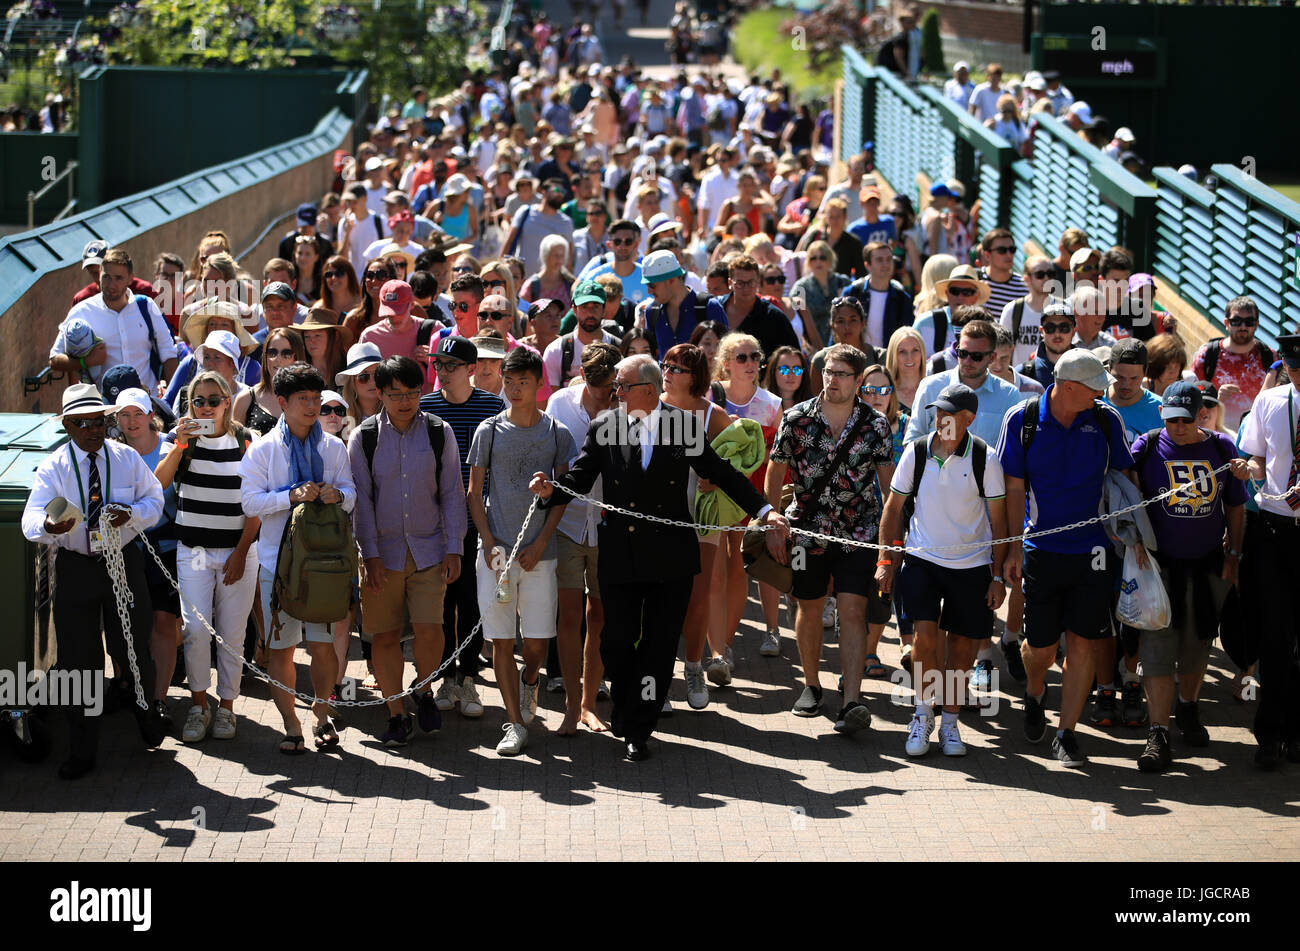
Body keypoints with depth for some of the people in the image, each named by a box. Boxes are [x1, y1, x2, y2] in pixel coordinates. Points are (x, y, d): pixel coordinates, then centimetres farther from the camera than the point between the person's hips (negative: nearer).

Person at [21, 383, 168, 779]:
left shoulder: (127, 458, 0)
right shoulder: (53, 467, -6)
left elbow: (154, 498, 6)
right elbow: (31, 520, -15)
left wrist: (131, 513, -16)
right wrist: (49, 525, -40)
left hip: (124, 563, 1)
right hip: (75, 566, -1)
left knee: (132, 649, 5)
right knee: (77, 658, 3)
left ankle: (146, 709, 39)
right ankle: (82, 751, 13)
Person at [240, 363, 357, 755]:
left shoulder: (334, 447, 8)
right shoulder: (263, 449, 0)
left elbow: (351, 494, 8)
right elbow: (250, 501, -6)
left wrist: (337, 495, -15)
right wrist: (292, 496, -19)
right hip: (278, 560, -1)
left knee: (323, 645, 1)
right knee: (281, 646, 3)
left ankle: (321, 715, 20)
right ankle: (290, 724, 14)